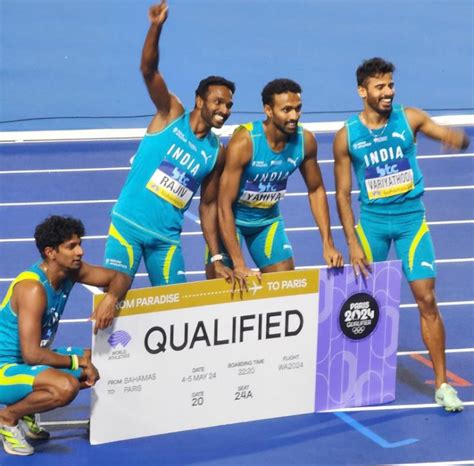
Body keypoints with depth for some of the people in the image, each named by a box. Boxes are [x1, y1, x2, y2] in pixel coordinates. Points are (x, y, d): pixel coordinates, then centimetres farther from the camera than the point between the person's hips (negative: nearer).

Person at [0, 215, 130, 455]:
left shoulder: (70, 270, -2)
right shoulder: (33, 288, -26)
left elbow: (118, 277, 8)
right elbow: (32, 354, -29)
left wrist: (110, 299, -16)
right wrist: (76, 361, -15)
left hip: (32, 359, 9)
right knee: (66, 386, -33)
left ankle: (26, 413, 12)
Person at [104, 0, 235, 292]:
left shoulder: (217, 154, 6)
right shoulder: (171, 115, -2)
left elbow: (208, 206, 12)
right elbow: (149, 70, -16)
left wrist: (217, 258, 4)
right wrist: (157, 27, -33)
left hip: (167, 237, 3)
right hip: (128, 224, -3)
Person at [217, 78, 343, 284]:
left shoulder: (305, 141, -14)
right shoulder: (244, 142, -30)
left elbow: (316, 191, 2)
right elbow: (224, 205, -29)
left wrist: (328, 244, -5)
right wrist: (239, 264, -34)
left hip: (268, 218, 5)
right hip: (232, 219, -5)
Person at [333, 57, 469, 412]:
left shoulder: (409, 119, -5)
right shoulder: (347, 136, -5)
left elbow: (454, 138, -14)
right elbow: (343, 194, -1)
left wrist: (456, 137, -40)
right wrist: (352, 243, -7)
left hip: (411, 217, -1)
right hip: (372, 219, 1)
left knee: (427, 299, -6)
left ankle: (442, 384, -1)